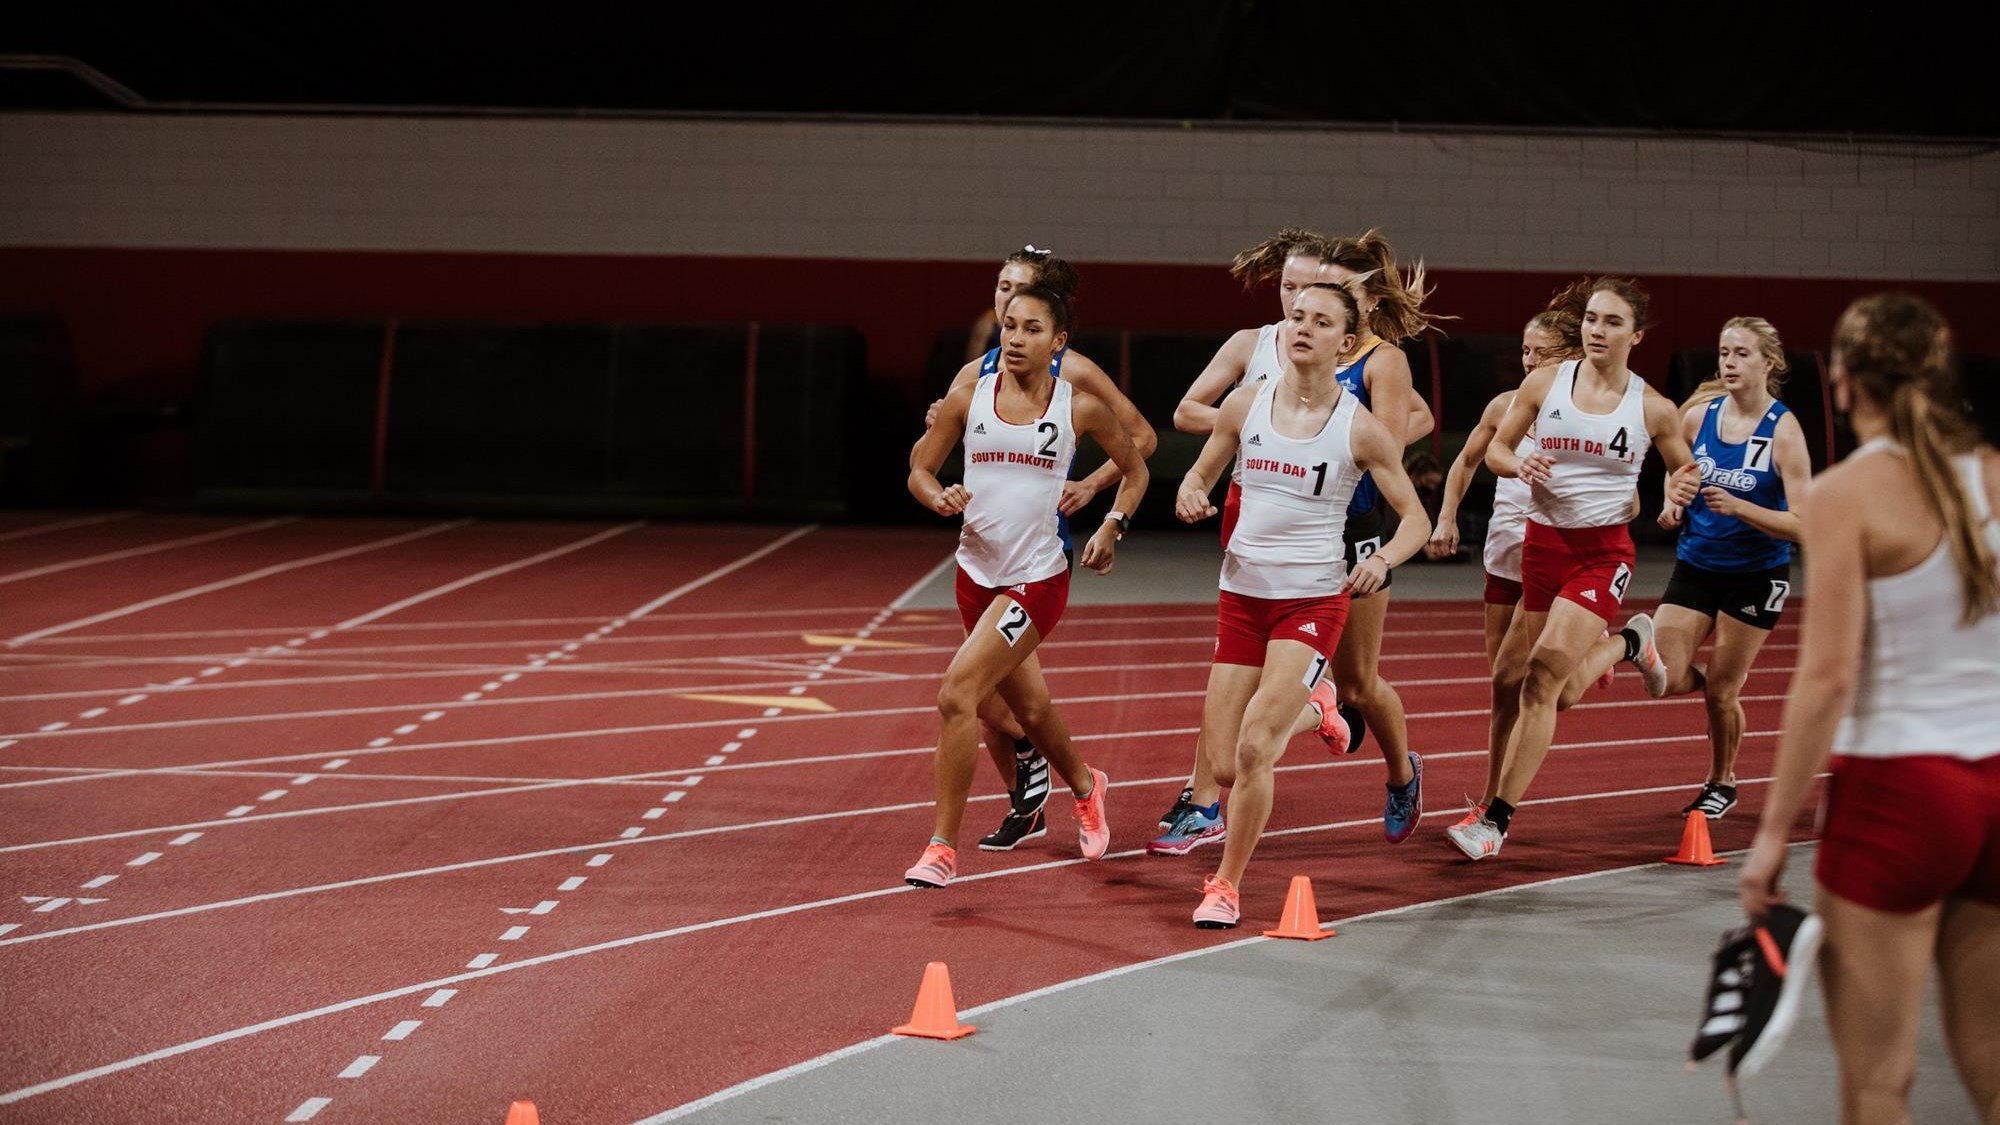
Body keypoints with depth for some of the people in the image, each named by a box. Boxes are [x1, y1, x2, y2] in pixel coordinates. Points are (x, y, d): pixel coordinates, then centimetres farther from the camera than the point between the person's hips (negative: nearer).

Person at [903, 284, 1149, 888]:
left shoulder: (1079, 408, -2)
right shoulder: (969, 399, 1)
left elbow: (1135, 470, 13)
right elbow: (919, 470, 9)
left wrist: (1111, 526, 0)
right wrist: (940, 497, -12)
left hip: (1037, 578, -4)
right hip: (977, 572, 4)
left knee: (956, 695, -19)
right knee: (1027, 706, 19)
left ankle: (943, 846, -11)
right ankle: (1085, 787, 51)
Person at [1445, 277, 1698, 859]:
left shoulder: (1654, 409, -3)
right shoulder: (1545, 383, 0)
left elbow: (1684, 470, 12)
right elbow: (1495, 448, 9)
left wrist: (1680, 490, -11)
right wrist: (1520, 465, -14)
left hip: (1604, 550, -3)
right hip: (1543, 542, 4)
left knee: (1542, 674, -17)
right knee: (1555, 683, 12)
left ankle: (1497, 817, -14)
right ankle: (1627, 646, 47)